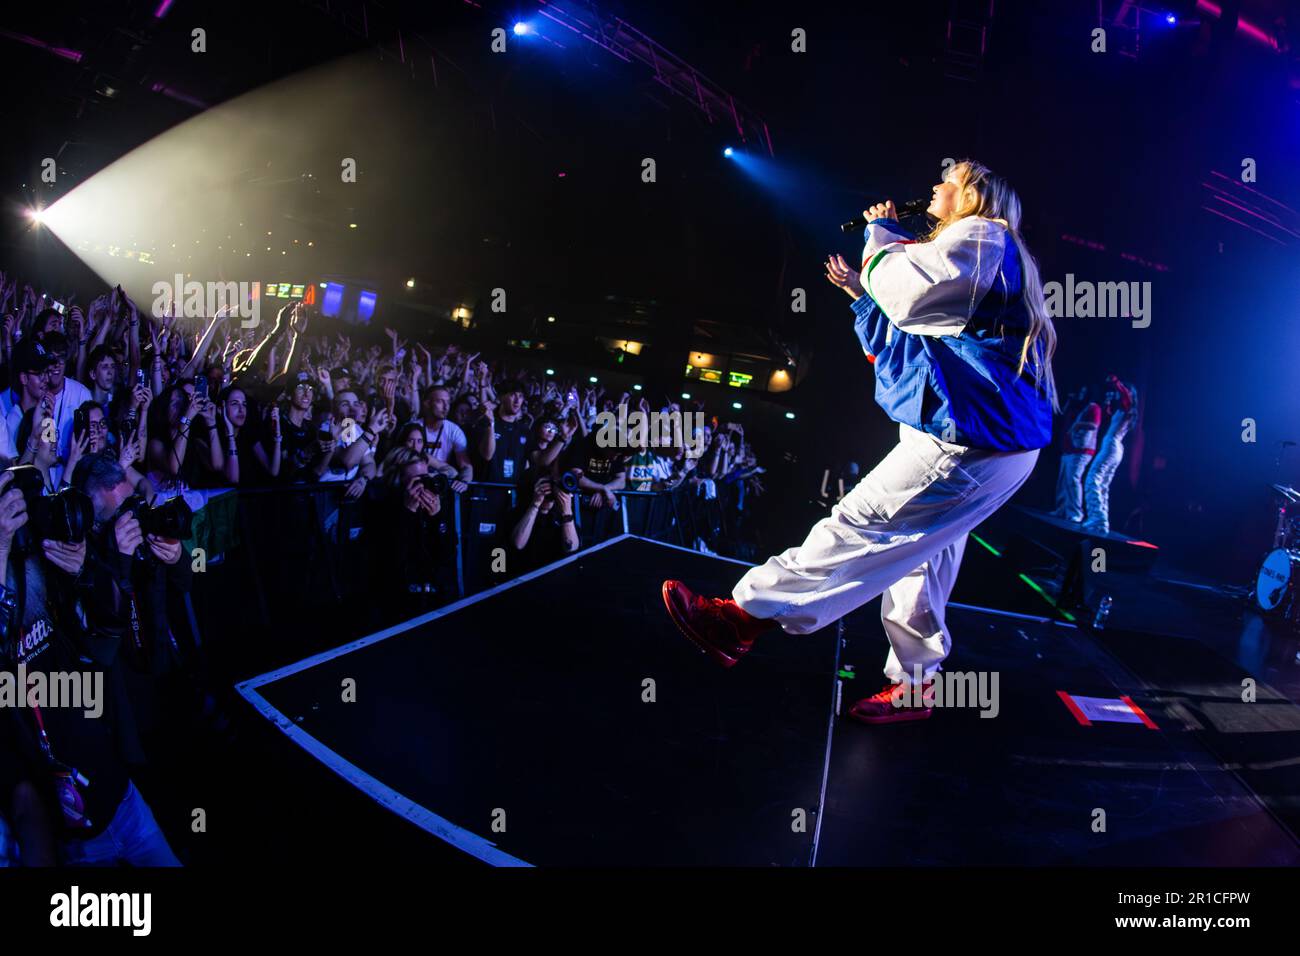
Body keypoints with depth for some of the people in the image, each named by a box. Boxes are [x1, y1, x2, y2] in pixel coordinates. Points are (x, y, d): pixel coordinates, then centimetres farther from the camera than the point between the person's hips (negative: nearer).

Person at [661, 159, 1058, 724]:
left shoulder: (981, 236, -6)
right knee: (920, 556, 12)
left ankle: (745, 616, -15)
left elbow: (909, 292, -21)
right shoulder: (979, 253, 27)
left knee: (858, 528, -13)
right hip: (979, 438, 11)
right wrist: (862, 293, 19)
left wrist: (882, 234, -3)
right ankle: (912, 685, 20)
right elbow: (903, 343, 29)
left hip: (969, 440, -11)